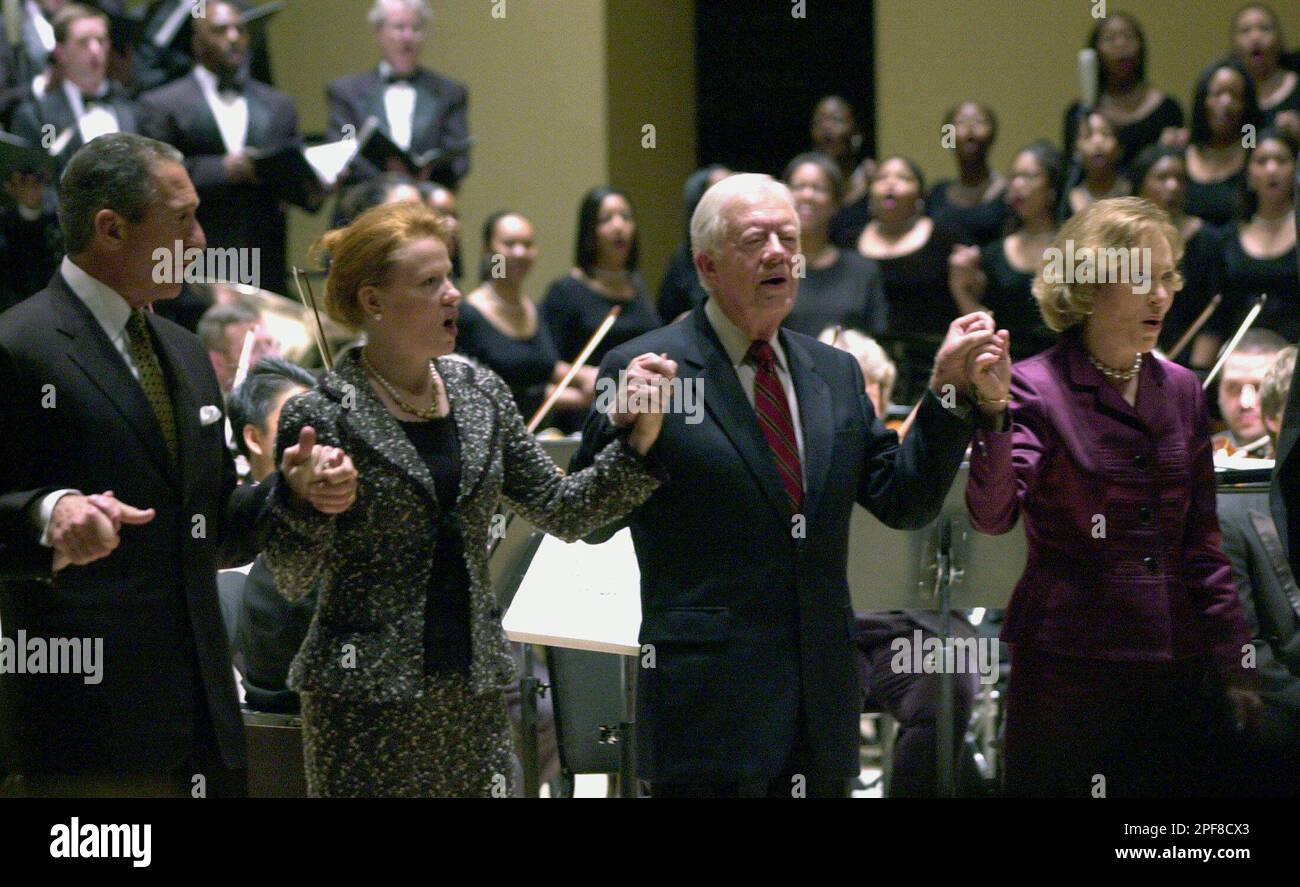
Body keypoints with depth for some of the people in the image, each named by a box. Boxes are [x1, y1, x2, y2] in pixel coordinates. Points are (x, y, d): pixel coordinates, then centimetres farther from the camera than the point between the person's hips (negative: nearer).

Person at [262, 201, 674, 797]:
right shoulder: (322, 416, -9)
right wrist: (305, 502, -27)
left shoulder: (480, 394, 7)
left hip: (473, 687, 5)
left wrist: (637, 443, -3)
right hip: (365, 697, -5)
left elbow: (562, 512, 9)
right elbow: (292, 581, -9)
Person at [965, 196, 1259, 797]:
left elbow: (1200, 539, 15)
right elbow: (992, 516, -18)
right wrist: (993, 413, -31)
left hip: (1179, 667, 5)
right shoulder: (1035, 388, -5)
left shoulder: (1181, 391, 11)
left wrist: (1234, 666, 11)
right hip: (1069, 672, -5)